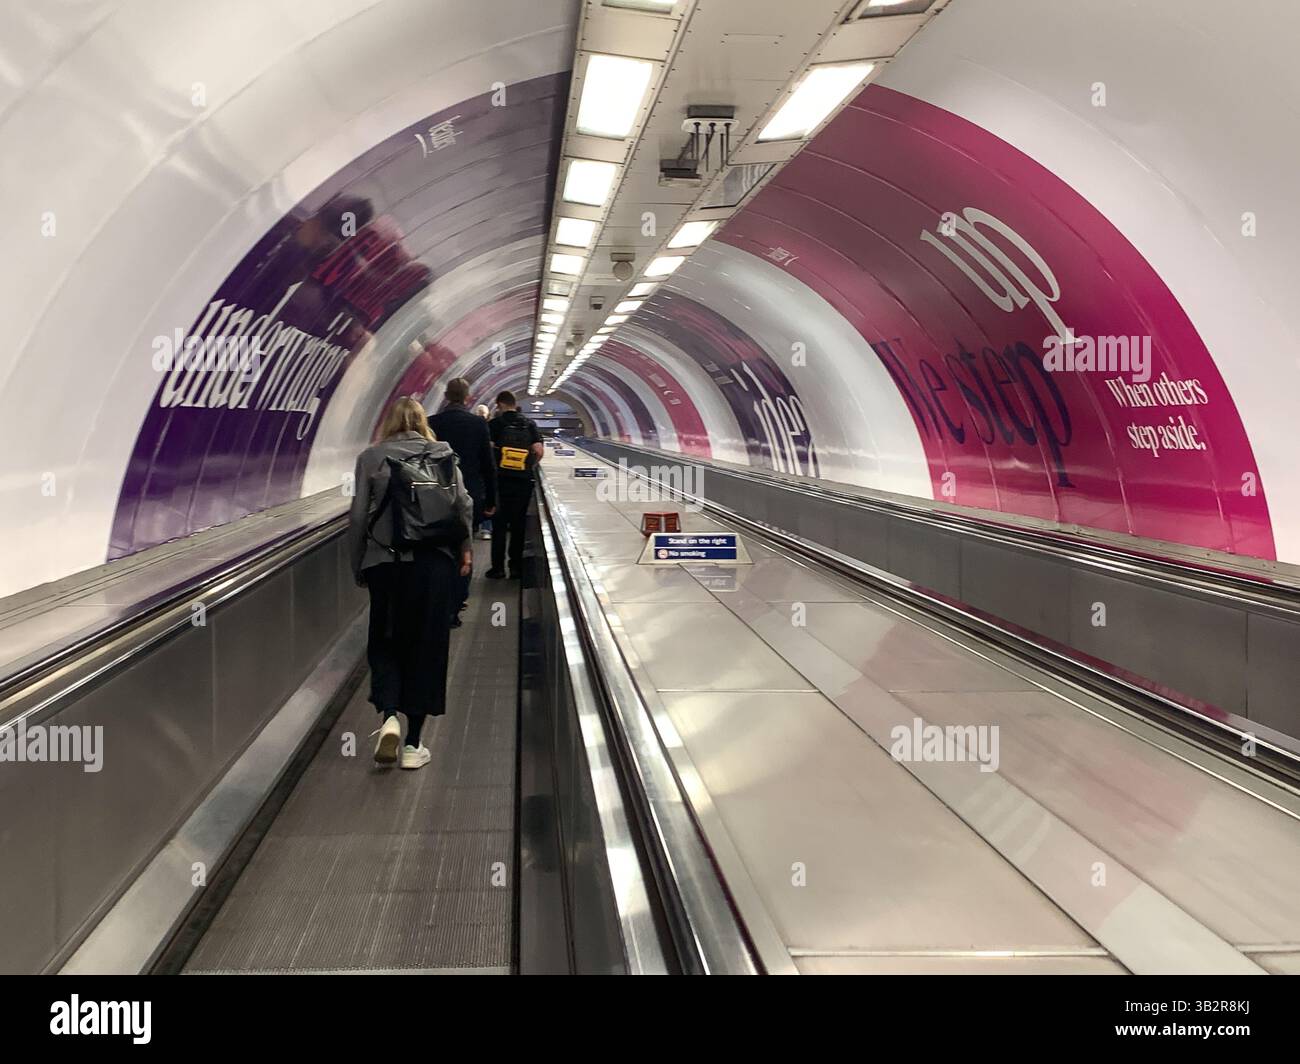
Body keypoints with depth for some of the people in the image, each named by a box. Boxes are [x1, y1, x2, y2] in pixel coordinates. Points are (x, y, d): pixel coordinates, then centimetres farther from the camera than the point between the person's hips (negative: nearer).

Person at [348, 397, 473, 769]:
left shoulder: (370, 458, 3)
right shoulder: (443, 453, 5)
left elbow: (358, 517, 0)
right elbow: (464, 504, -2)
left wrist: (358, 567, 8)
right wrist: (465, 547, 11)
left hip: (385, 562, 0)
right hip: (436, 562, 1)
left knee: (385, 641, 15)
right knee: (426, 645, 7)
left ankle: (388, 715, -9)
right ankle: (413, 744, 10)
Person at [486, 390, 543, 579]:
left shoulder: (495, 424, -4)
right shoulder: (530, 425, 4)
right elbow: (539, 450, -3)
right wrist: (530, 467, 12)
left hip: (501, 480, -2)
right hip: (524, 481, 2)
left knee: (499, 524, 5)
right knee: (518, 524, 10)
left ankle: (498, 567, 6)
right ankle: (516, 567, 12)